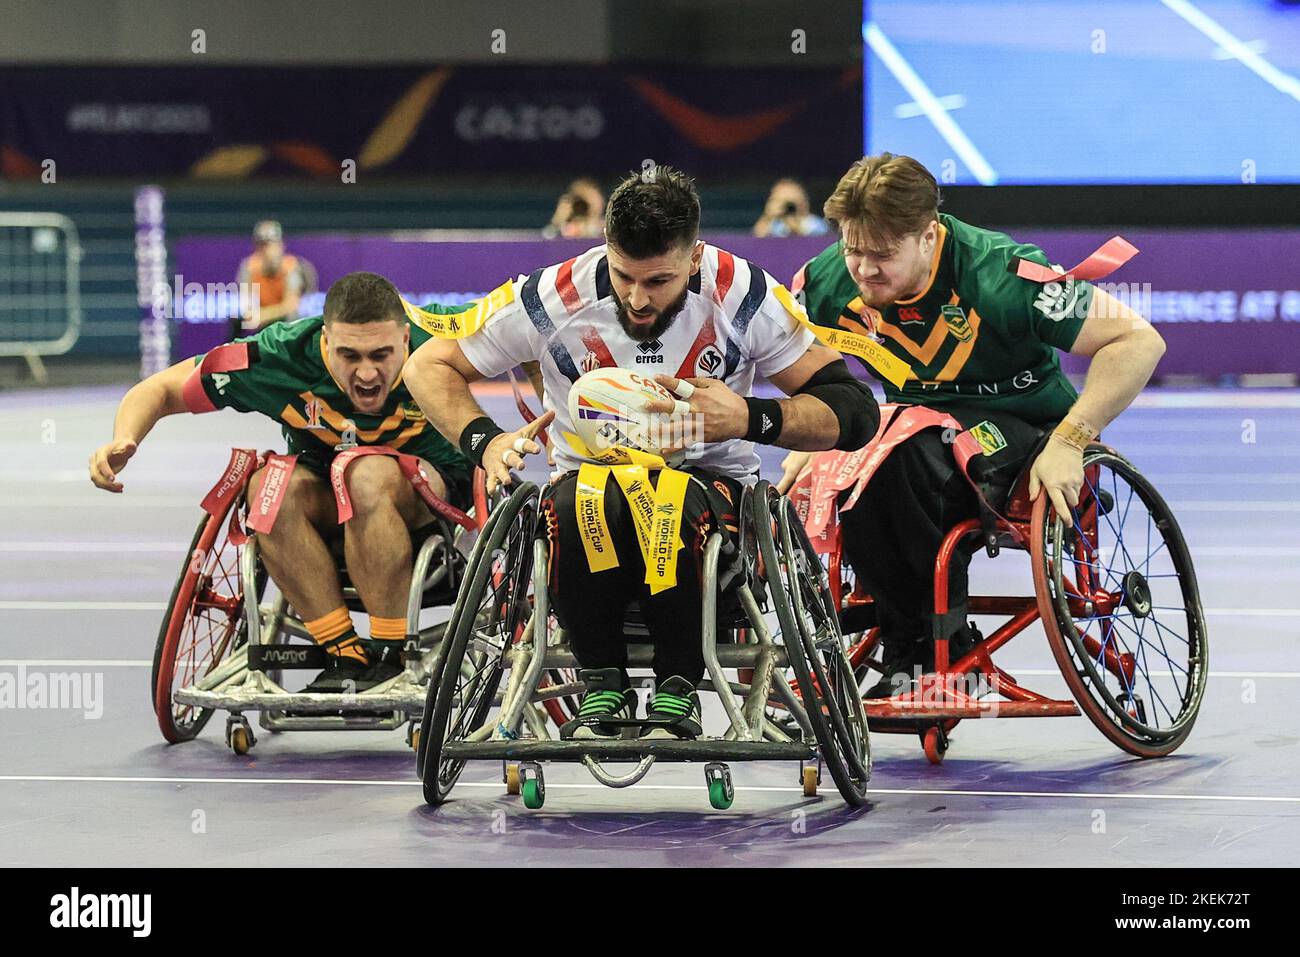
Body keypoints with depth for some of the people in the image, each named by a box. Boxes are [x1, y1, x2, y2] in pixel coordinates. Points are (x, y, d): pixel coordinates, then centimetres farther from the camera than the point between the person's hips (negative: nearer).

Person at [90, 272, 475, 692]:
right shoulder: (283, 354, -24)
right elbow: (160, 389, -11)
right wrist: (123, 442, -32)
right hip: (327, 501, 2)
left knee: (371, 476, -37)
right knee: (270, 488, -32)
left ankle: (392, 656, -28)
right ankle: (344, 656, -27)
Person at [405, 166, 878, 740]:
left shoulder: (742, 297, -11)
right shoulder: (556, 298, -11)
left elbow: (853, 412, -9)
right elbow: (428, 365, 2)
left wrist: (749, 418, -26)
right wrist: (486, 441, -17)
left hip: (709, 482, -1)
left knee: (671, 505, -38)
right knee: (575, 505, -37)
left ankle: (679, 687, -15)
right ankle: (602, 684, -14)